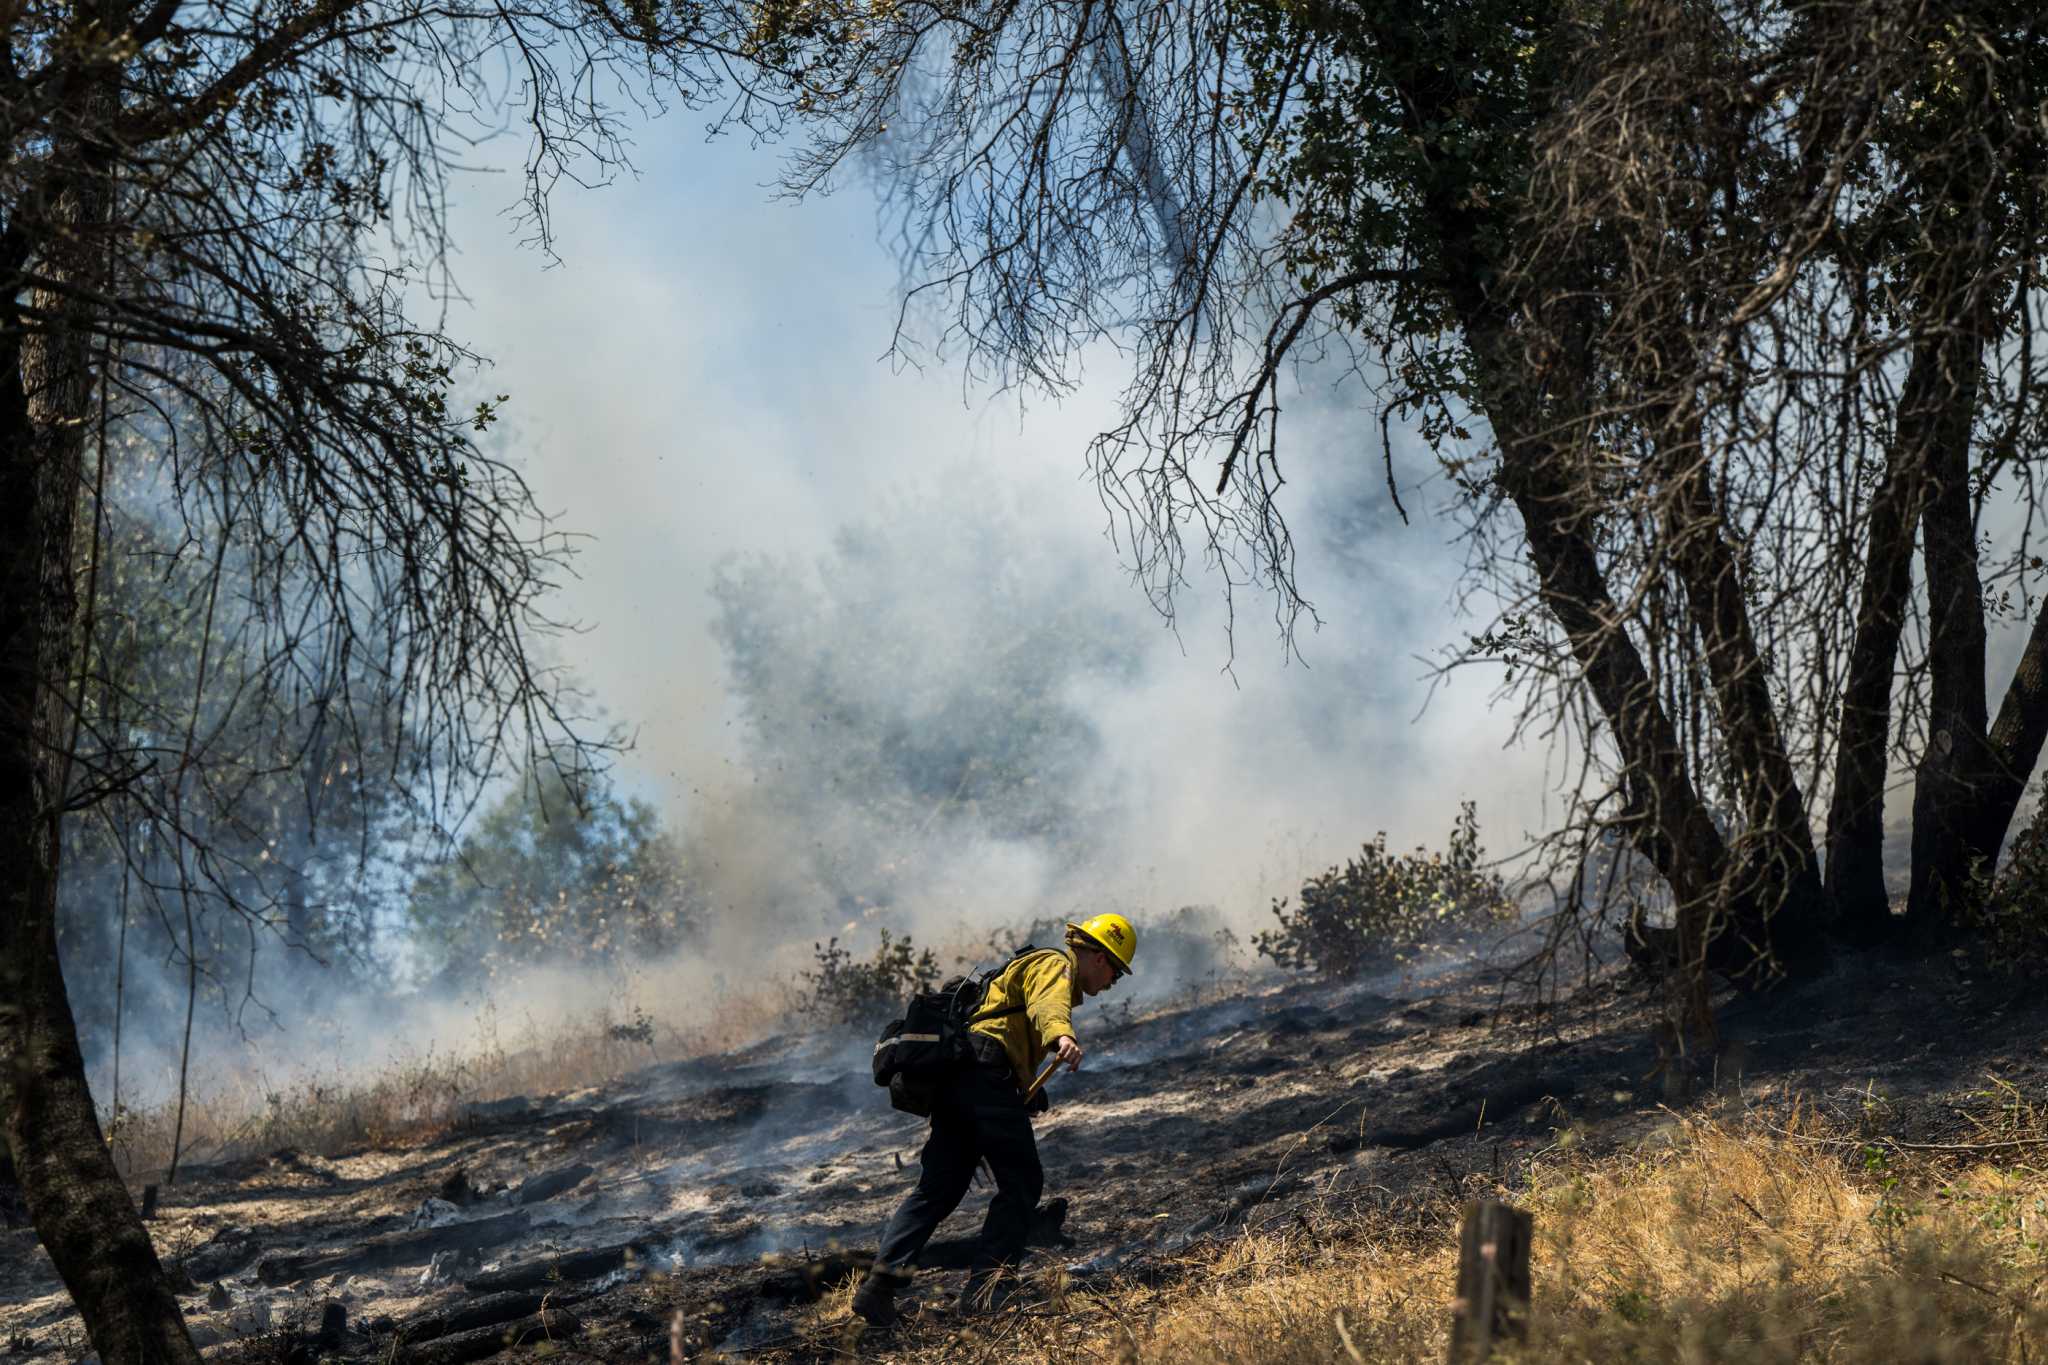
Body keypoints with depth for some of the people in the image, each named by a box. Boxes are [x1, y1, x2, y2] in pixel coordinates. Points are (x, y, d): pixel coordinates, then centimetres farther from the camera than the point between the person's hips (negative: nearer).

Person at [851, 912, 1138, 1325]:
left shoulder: (1034, 964, 34)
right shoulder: (1055, 966, 2)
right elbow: (1047, 1003, -23)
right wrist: (1061, 1036, -44)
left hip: (953, 1079, 10)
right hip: (986, 1071, -10)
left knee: (937, 1188, 6)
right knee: (1022, 1183, -4)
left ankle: (881, 1281, -5)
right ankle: (985, 1291, -9)